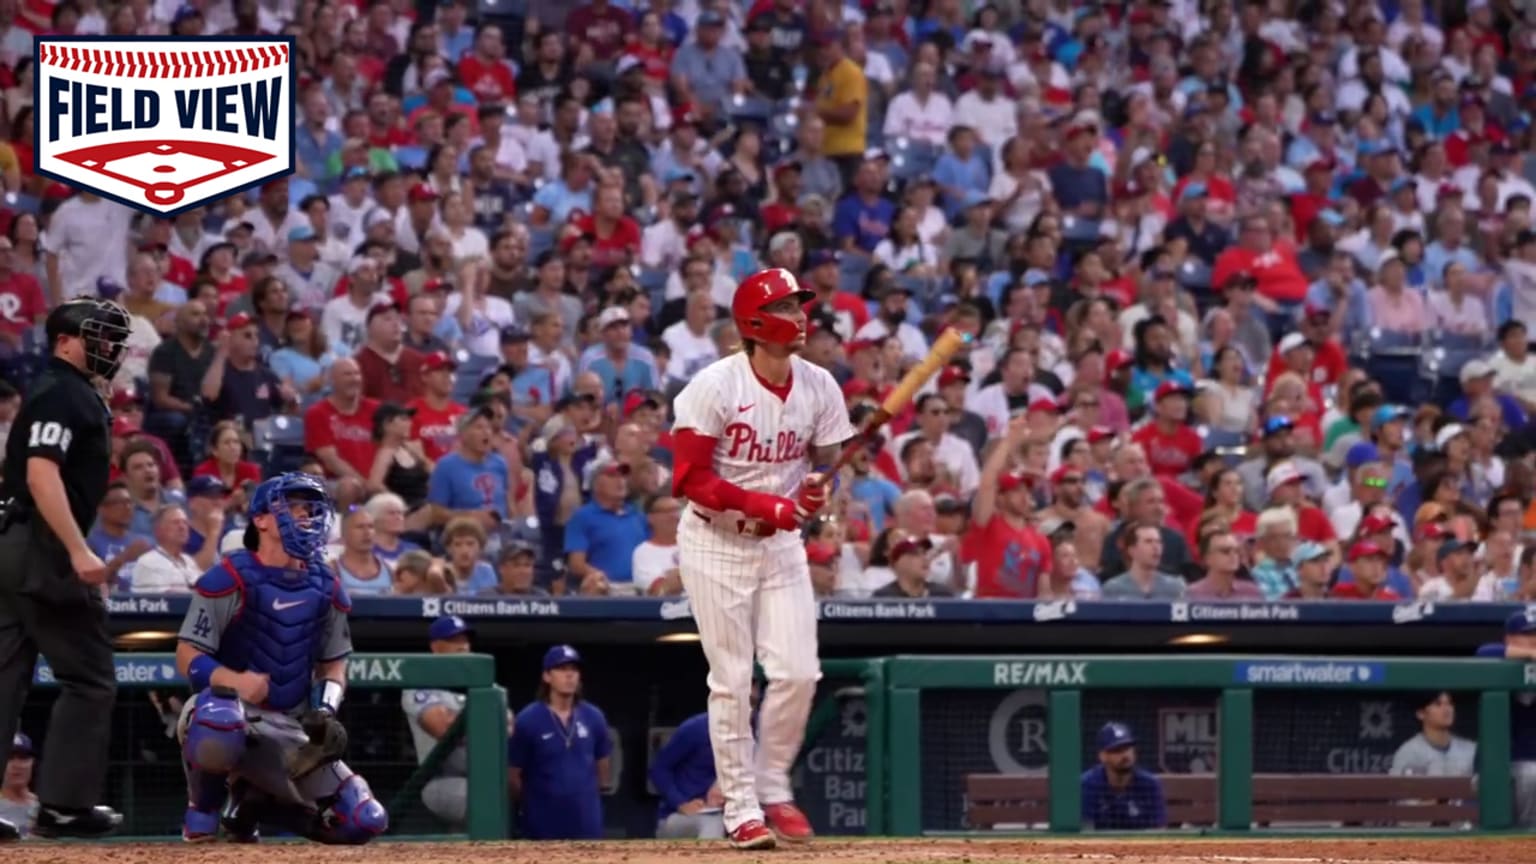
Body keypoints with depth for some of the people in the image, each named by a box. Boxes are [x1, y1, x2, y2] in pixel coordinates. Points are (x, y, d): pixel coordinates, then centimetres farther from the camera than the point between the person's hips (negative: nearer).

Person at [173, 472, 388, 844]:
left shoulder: (325, 588, 8)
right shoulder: (230, 578, -10)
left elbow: (334, 663, 16)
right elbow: (188, 658, -11)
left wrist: (326, 711, -5)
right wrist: (235, 680, -31)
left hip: (294, 729, 6)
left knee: (364, 822, -7)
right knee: (217, 732, -45)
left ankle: (253, 801, 18)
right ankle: (204, 810, -9)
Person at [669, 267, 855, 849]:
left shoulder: (819, 387, -2)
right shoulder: (716, 386, -16)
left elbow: (825, 464, 8)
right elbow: (691, 479, -17)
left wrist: (815, 490, -16)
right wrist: (766, 505, -27)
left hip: (780, 543, 4)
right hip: (715, 543, -4)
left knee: (798, 672, -3)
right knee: (732, 681, -2)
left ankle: (773, 788, 16)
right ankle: (741, 808, 6)